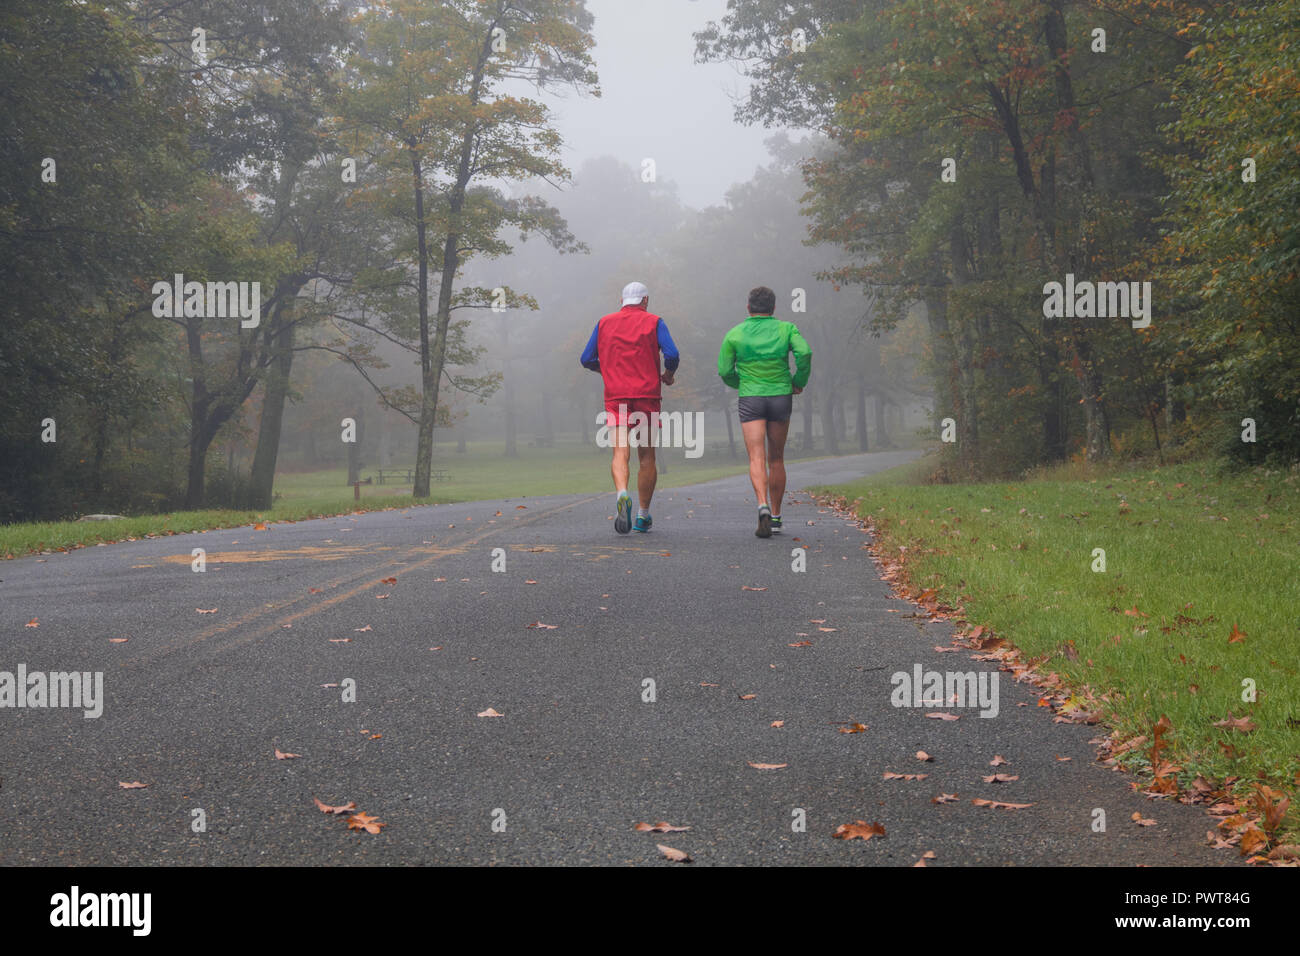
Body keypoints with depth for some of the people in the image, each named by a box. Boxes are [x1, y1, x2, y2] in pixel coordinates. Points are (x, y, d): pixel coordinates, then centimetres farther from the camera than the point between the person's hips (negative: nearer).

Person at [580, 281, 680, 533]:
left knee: (620, 454, -7)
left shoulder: (605, 323, 11)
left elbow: (587, 359, 10)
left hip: (615, 396, 1)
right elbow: (672, 355, -8)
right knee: (647, 457, 9)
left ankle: (622, 495, -35)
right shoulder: (654, 322, 3)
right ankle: (643, 515, 11)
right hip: (646, 395, -1)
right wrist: (668, 375, 11)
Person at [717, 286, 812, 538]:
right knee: (776, 459, 14)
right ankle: (775, 517, 17)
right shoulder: (786, 328, 3)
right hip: (781, 397, 1)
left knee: (757, 460, -8)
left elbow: (725, 371, 1)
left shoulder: (735, 334, 3)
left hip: (750, 400, -1)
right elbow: (804, 352, -14)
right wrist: (799, 382, 1)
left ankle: (763, 507, -32)